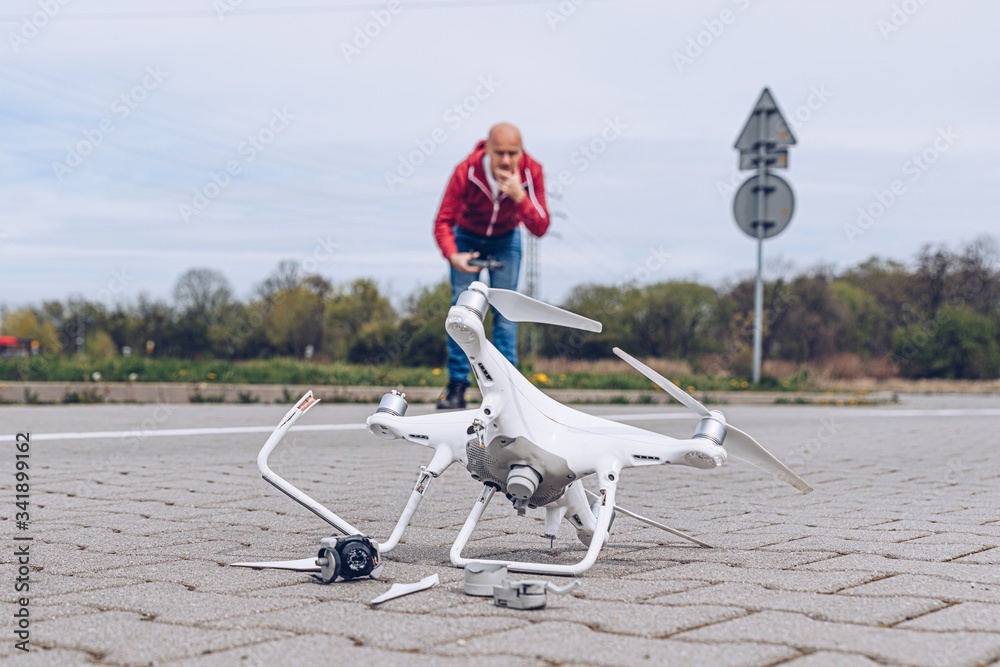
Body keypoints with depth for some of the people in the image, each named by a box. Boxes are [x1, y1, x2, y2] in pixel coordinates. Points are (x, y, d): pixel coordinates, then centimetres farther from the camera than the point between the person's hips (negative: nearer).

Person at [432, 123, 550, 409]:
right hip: (467, 237, -1)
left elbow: (540, 228, -28)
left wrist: (519, 196, -44)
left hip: (506, 240, 1)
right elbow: (443, 222, -25)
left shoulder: (531, 172, -27)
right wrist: (453, 256, -43)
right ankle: (457, 386, -7)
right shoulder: (466, 171, -32)